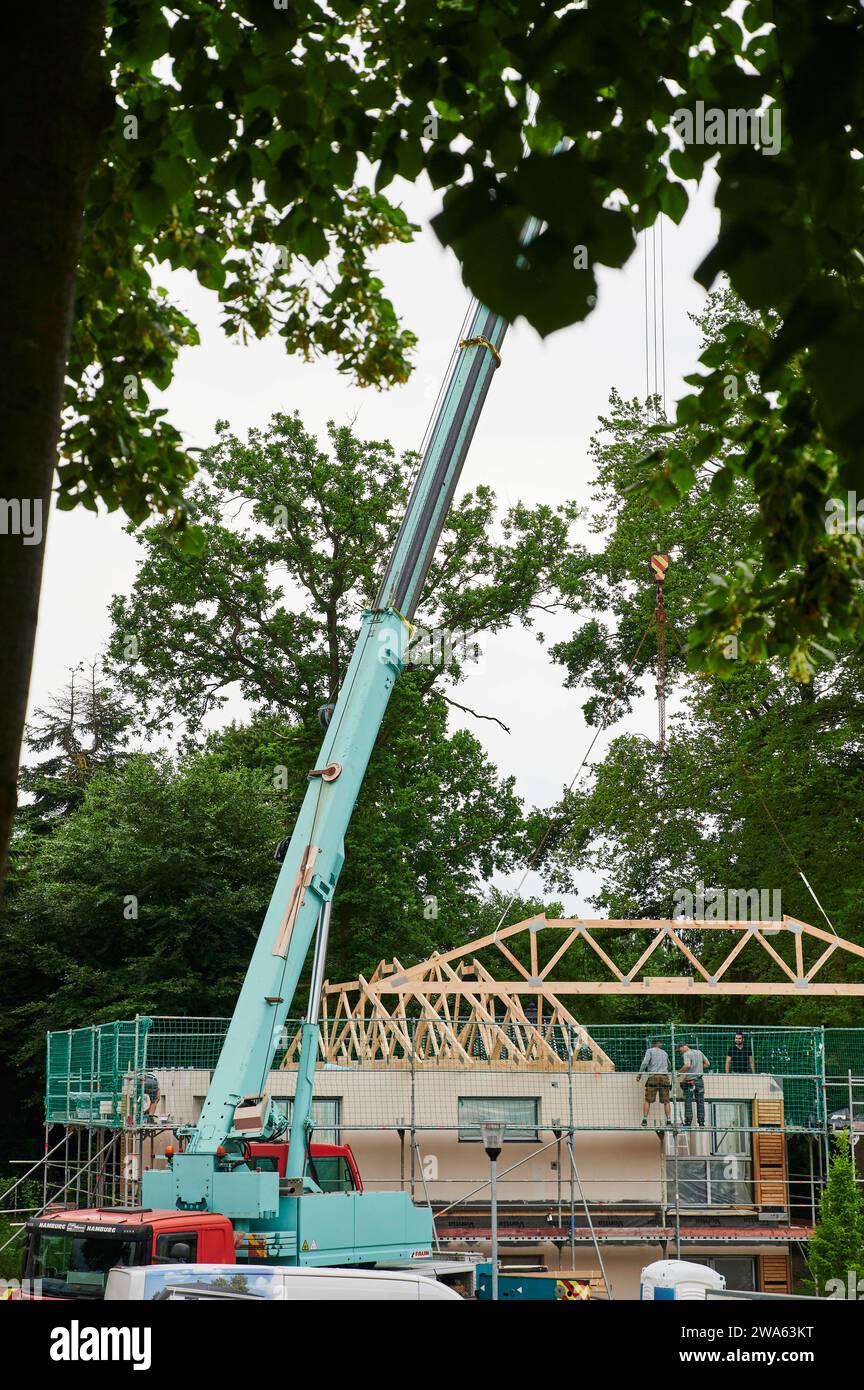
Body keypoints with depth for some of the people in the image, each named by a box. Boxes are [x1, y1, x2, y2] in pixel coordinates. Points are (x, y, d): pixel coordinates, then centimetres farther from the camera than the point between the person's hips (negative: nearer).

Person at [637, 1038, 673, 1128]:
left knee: (647, 1100, -1)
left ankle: (645, 1120, -9)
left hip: (653, 1076, -3)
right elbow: (669, 1067, 33)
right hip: (664, 1077, 3)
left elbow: (644, 1063, -8)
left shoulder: (650, 1051, 6)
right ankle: (669, 1121, -1)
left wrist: (639, 1075, -1)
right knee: (666, 1101, 5)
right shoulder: (664, 1053, 20)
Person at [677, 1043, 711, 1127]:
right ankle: (701, 1123, 8)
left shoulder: (686, 1054, -10)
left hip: (689, 1081, -5)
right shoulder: (699, 1052, 10)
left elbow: (687, 1065, -26)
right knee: (700, 1102, 8)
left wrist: (679, 1072, -14)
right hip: (699, 1080, 5)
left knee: (688, 1101, 1)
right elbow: (707, 1064, 14)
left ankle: (688, 1122, -2)